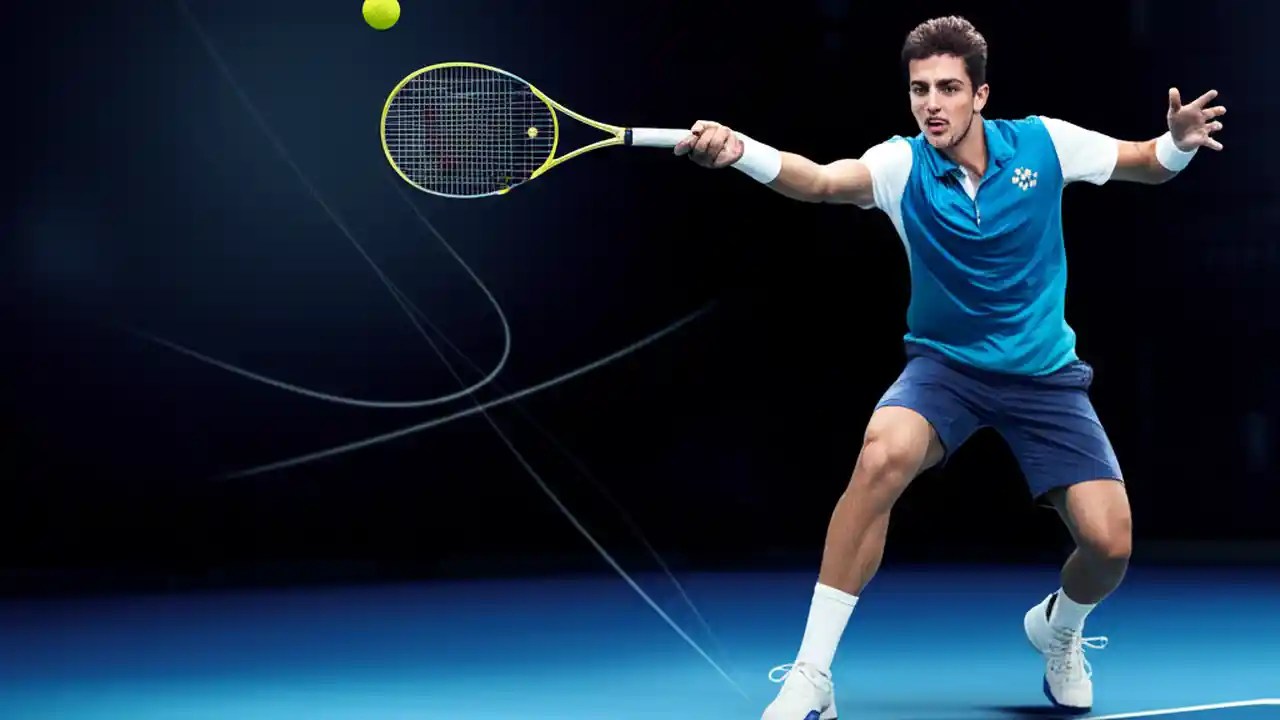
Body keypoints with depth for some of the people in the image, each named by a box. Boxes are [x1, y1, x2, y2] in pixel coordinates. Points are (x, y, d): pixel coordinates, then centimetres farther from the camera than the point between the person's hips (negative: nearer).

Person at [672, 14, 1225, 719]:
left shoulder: (1043, 143, -9)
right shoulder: (901, 165, -15)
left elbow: (1146, 165, 5)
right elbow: (822, 180, -35)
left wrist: (1178, 142, -20)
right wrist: (739, 151, -56)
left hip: (1045, 374, 2)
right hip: (944, 364, -2)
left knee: (1108, 542, -13)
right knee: (882, 454, -34)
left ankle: (1059, 628, 28)